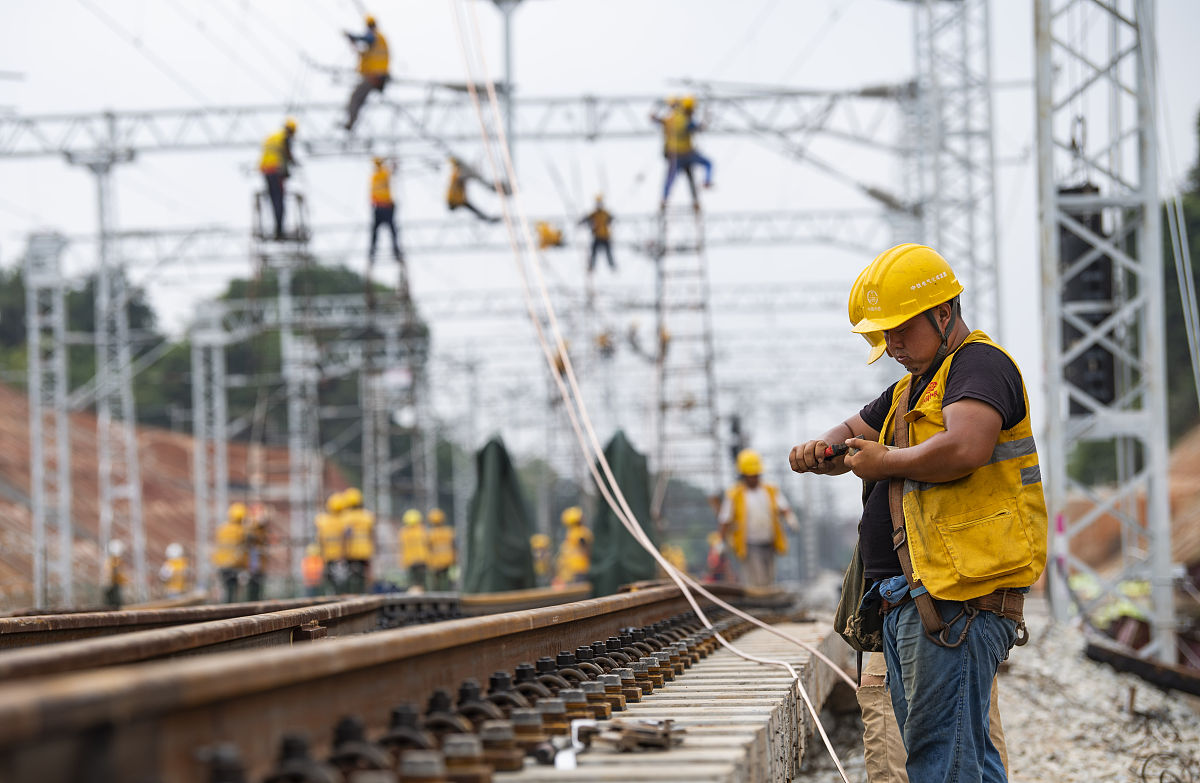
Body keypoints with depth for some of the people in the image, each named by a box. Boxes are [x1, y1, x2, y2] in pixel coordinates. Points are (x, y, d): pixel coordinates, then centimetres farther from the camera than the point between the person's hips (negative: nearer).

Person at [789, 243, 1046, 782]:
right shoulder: (911, 388, 25)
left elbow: (963, 448, -26)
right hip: (906, 604, 10)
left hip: (957, 601, -10)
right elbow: (853, 434, 34)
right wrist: (820, 451, 9)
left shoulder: (980, 365, -7)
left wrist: (885, 462, -11)